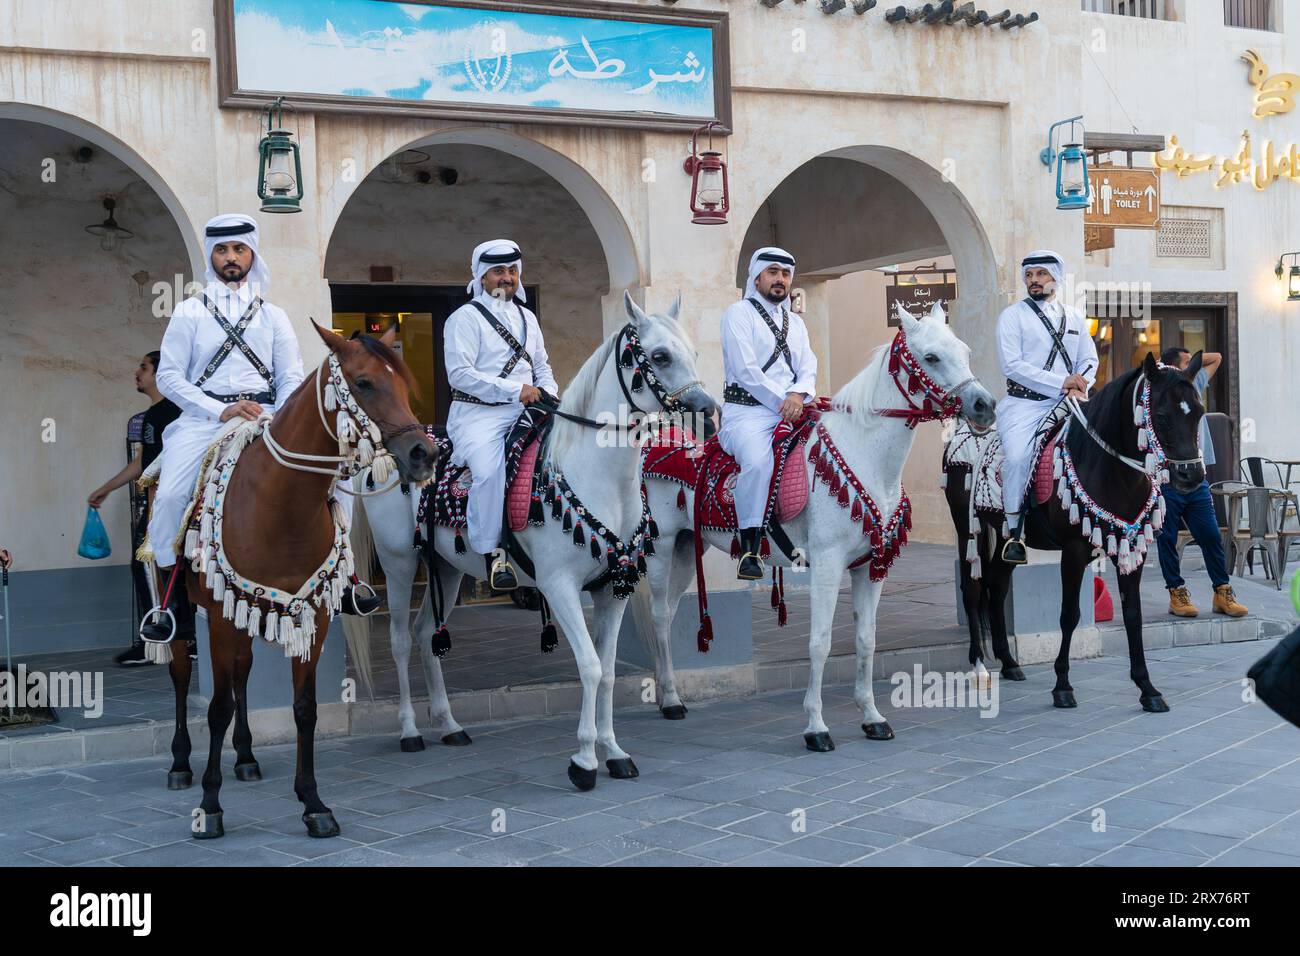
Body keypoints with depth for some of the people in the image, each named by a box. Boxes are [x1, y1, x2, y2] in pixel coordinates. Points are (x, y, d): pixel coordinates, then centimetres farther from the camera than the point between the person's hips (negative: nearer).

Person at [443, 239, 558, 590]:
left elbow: (542, 366, 29)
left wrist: (548, 394, 5)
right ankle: (493, 554, -26)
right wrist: (516, 390, -18)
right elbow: (459, 373, -13)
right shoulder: (465, 318, -1)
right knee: (489, 470, -32)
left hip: (523, 414, 6)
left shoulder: (527, 318, 22)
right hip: (477, 414, -6)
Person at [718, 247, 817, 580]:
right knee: (757, 462, -35)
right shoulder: (738, 312, 4)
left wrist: (799, 395, -11)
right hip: (747, 411, -6)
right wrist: (782, 402, -12)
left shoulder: (795, 321, 24)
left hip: (791, 412, 6)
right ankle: (750, 551, -29)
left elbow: (808, 367, 12)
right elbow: (744, 369, -7)